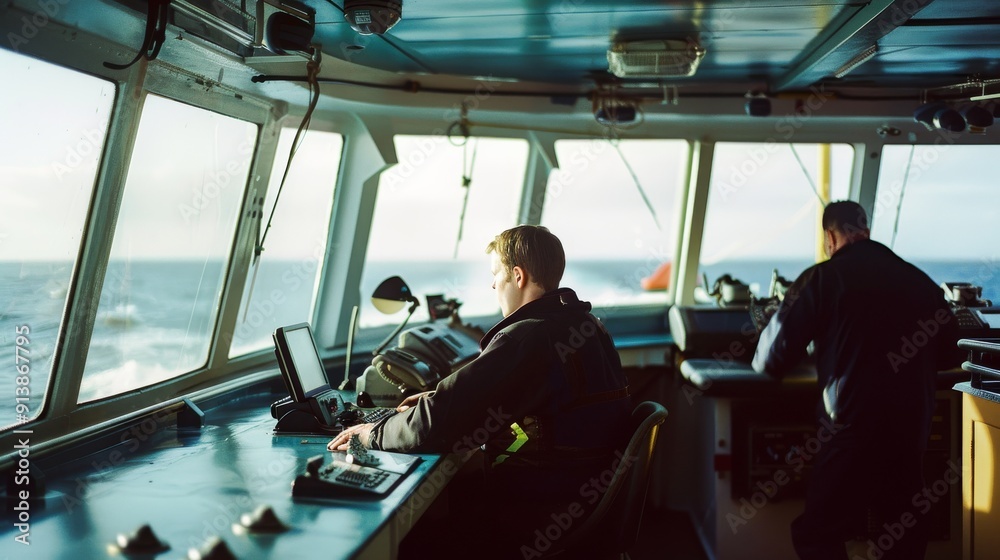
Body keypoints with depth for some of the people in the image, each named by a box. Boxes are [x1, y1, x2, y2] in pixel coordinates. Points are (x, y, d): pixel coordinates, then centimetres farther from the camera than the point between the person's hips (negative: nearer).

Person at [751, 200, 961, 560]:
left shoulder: (822, 278, -7)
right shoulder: (919, 280, 7)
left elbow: (771, 359, -6)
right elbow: (947, 356, 17)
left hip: (855, 429, -5)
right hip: (912, 431, 6)